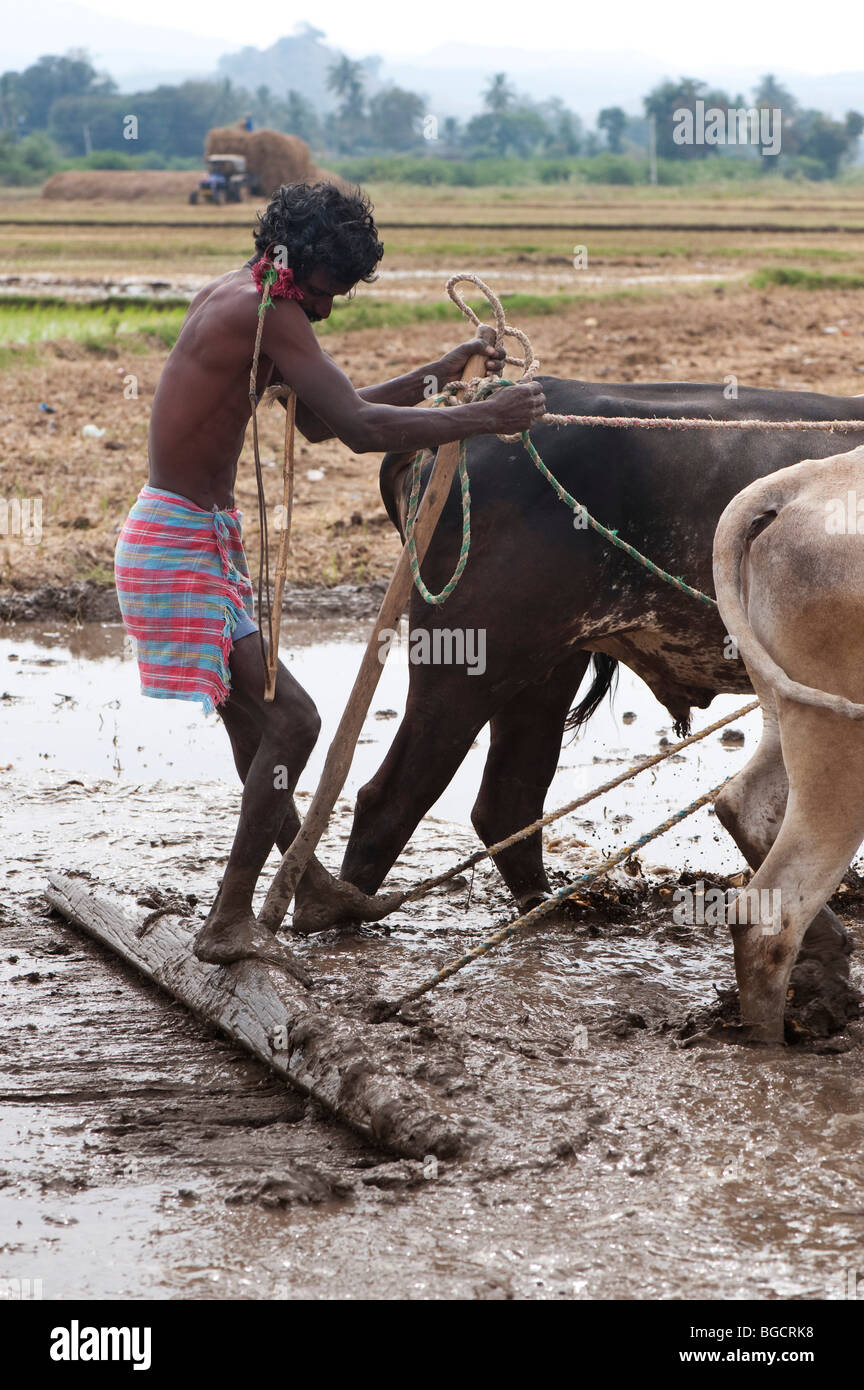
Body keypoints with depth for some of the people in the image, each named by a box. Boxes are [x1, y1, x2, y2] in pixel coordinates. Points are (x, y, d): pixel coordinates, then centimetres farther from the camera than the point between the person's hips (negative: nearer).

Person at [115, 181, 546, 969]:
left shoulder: (238, 299, 13)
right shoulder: (266, 311, -19)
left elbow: (322, 419, 21)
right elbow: (359, 428, -27)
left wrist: (441, 373, 17)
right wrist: (484, 419, -21)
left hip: (201, 541, 11)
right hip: (183, 547, -11)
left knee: (257, 720, 20)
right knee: (290, 719, -11)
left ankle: (313, 889, 33)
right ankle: (230, 921, -7)